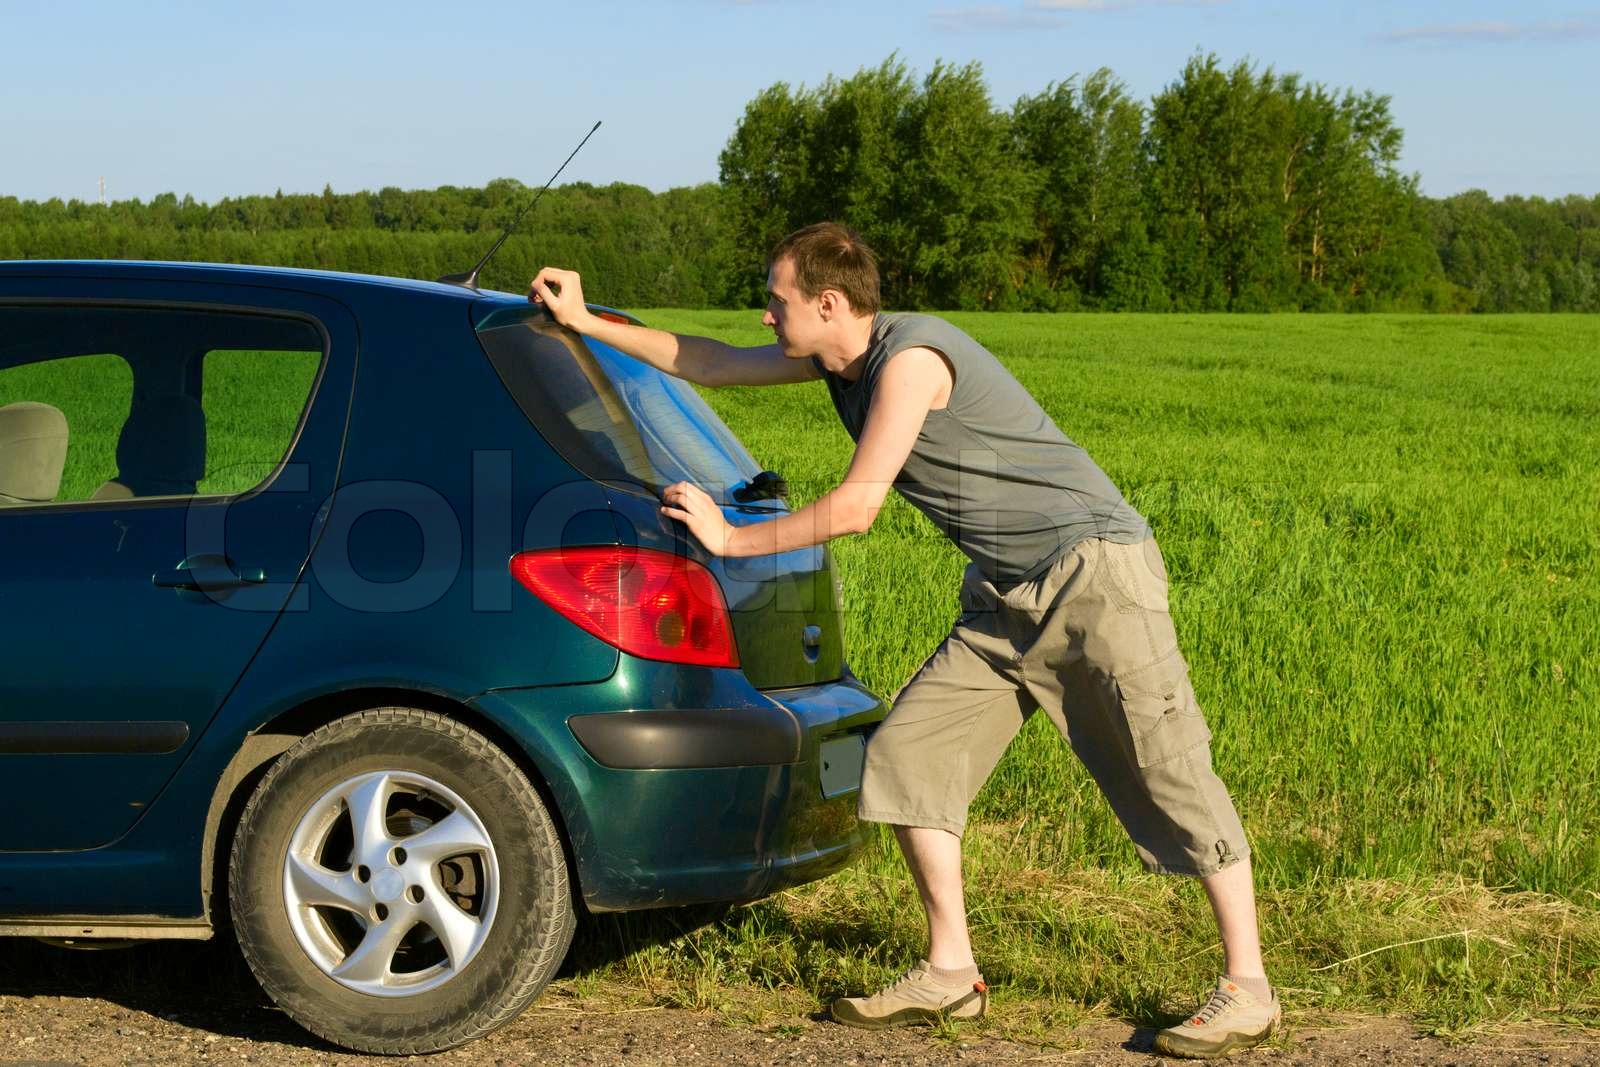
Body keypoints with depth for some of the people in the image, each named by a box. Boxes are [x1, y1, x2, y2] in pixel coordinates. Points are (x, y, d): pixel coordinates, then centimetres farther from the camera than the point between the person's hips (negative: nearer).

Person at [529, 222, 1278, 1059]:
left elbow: (855, 508, -20)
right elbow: (710, 363, 20)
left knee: (1168, 772, -10)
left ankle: (1247, 990, -4)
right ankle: (950, 974, 9)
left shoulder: (910, 356, -20)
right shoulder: (836, 357, 7)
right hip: (1006, 595, 9)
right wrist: (584, 320, 18)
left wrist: (732, 540, -9)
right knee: (905, 754, 3)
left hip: (1092, 572, -9)